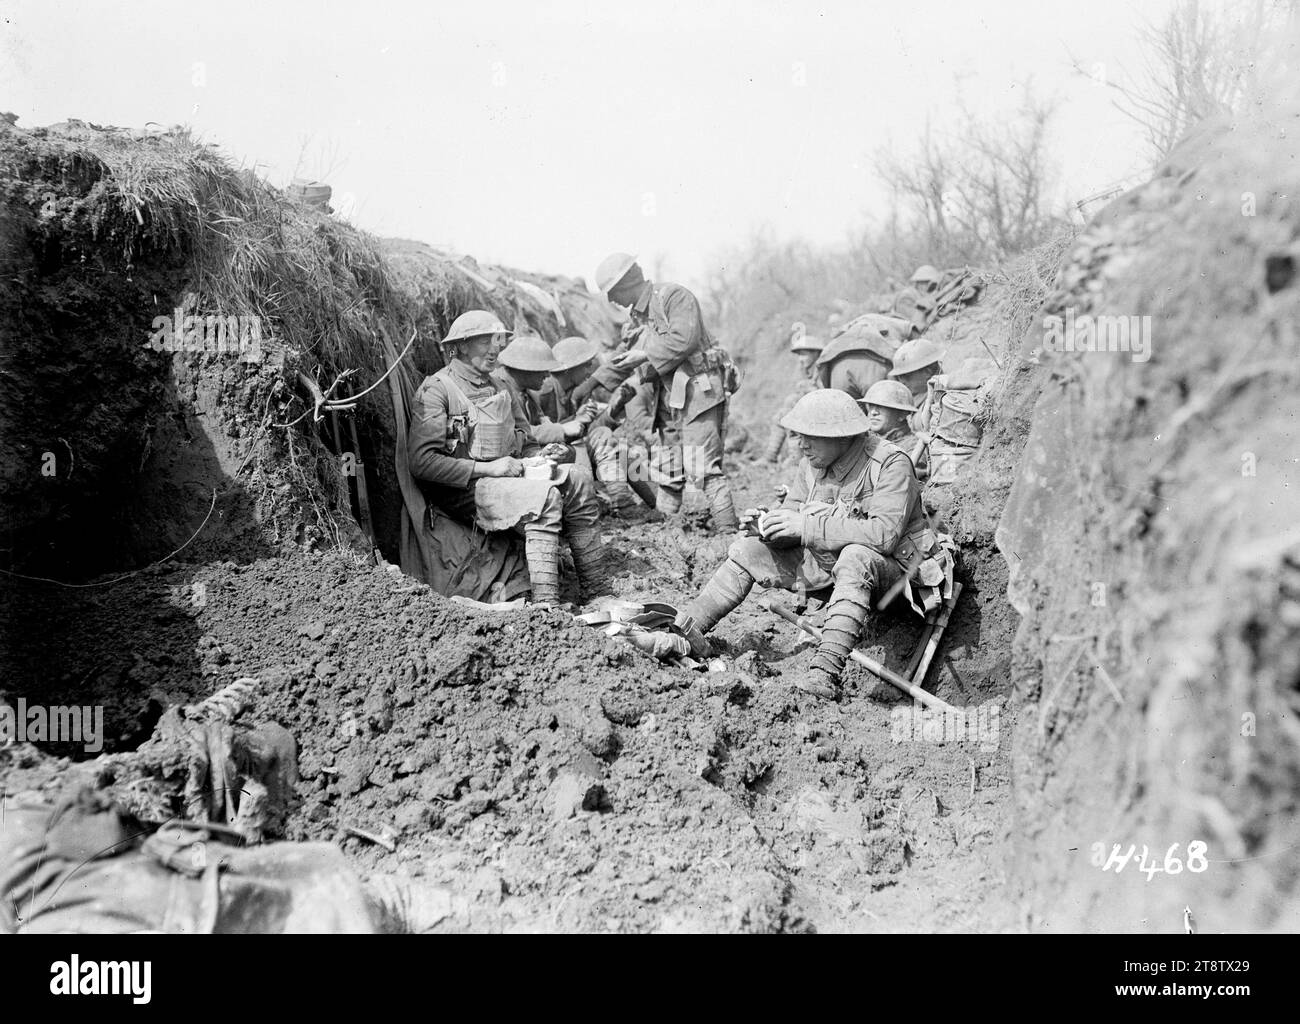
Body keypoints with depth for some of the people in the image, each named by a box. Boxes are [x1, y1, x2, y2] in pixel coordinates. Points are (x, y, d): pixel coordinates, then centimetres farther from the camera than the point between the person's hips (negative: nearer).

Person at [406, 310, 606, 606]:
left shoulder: (496, 389, 17)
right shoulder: (436, 390, -9)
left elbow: (526, 440, 26)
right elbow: (422, 462, -18)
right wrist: (486, 468, -19)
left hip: (507, 477, 8)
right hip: (461, 490, -8)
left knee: (579, 482, -11)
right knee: (544, 497, -29)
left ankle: (597, 593, -10)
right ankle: (545, 602, -34)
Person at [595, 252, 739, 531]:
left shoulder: (674, 296, -8)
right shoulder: (639, 313, 19)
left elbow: (684, 339, -21)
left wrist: (645, 355, -14)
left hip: (698, 392, -9)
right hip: (670, 403, 9)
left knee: (704, 469, -14)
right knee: (667, 474, 10)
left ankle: (729, 533, -15)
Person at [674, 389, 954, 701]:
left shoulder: (891, 465, -22)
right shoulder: (813, 464, 0)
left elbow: (884, 533, -34)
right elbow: (792, 523, 6)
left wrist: (806, 526, -34)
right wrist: (768, 524, -21)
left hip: (890, 565, -8)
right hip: (824, 560, 8)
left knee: (855, 558, -42)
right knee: (747, 551, 1)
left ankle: (826, 672, -52)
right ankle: (687, 627, -2)